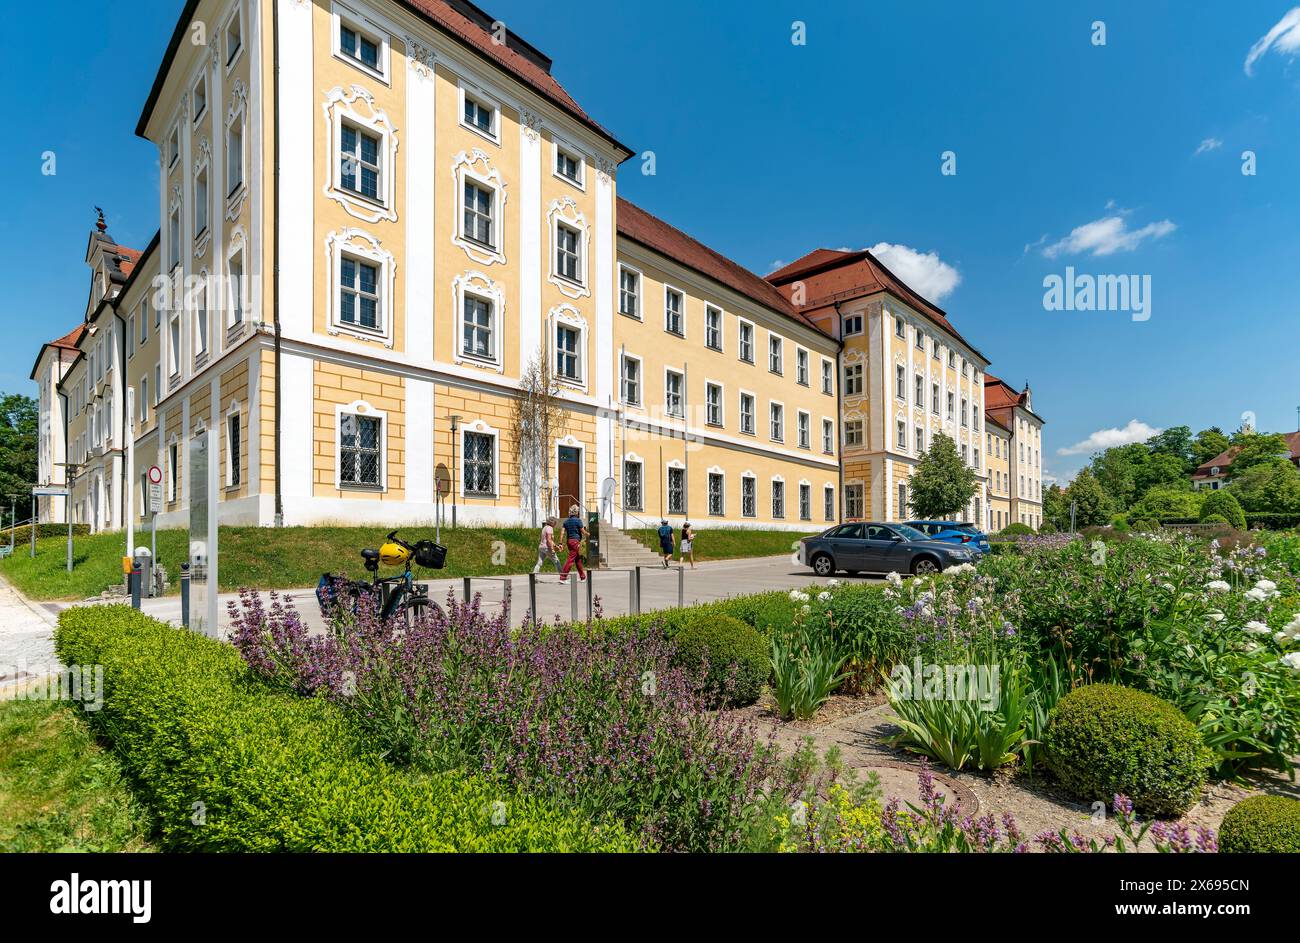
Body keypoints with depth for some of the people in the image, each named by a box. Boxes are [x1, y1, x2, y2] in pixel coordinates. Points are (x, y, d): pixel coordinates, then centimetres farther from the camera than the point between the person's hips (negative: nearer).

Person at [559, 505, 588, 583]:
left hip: (569, 540, 8)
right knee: (571, 559, -8)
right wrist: (588, 534, 14)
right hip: (576, 541, -8)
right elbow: (583, 532, -7)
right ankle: (563, 578, -13)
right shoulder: (578, 520, -9)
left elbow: (563, 532, 6)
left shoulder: (566, 521, 11)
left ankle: (582, 577, 23)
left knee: (578, 559, 16)